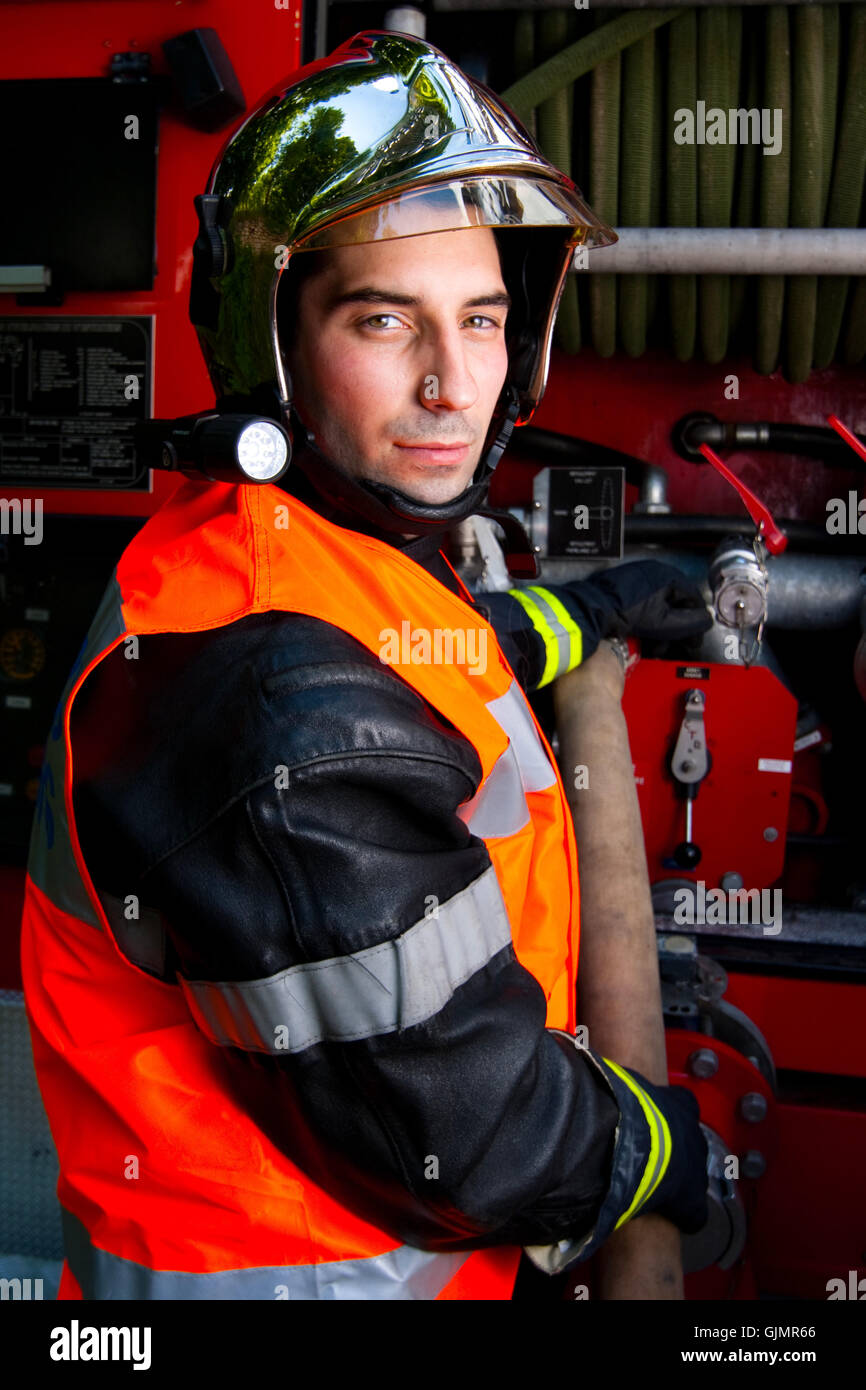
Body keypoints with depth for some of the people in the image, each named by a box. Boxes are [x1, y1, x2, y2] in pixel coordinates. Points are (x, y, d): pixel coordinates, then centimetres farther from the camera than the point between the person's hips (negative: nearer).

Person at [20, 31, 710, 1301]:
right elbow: (461, 1124, -28)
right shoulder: (283, 705, -33)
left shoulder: (293, 550, -2)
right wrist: (662, 1150, -10)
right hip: (291, 1264, -9)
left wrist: (589, 613, 27)